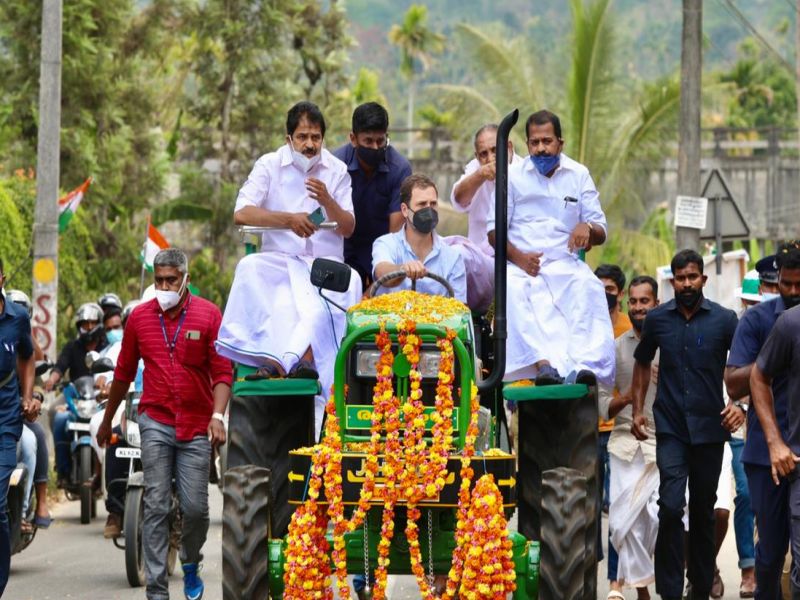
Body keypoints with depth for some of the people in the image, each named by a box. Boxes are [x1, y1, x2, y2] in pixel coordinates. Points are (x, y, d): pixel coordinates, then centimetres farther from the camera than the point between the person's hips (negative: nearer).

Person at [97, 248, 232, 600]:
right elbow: (124, 374, 16)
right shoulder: (140, 317, 5)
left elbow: (222, 373, -3)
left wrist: (218, 416, -16)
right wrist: (107, 421, 22)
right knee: (156, 508, -3)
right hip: (156, 423, 1)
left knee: (195, 507, -2)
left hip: (197, 426, -1)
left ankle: (190, 564, 29)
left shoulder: (208, 315, -2)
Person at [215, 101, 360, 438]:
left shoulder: (337, 171, 11)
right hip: (279, 261, 0)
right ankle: (300, 359, -45)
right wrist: (288, 218, -17)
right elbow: (242, 214, -6)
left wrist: (327, 201, -13)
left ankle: (280, 361, -43)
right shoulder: (270, 166, 7)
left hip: (324, 265, 0)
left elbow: (348, 228, 6)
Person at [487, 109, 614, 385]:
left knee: (589, 288, -33)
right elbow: (494, 231, 7)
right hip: (520, 266, -1)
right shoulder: (513, 176, 12)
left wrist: (587, 228, -12)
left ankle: (585, 365, -51)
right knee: (515, 290, -37)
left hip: (565, 263, 1)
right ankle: (544, 364, -54)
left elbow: (601, 233, 14)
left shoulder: (579, 175, 16)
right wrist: (518, 256, -13)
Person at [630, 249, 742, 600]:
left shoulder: (724, 320, -2)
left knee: (703, 511, 11)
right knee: (671, 505, -15)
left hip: (710, 427, 0)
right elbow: (642, 363, 18)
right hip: (670, 428, 0)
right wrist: (638, 409, 10)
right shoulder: (658, 319, 3)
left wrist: (740, 405, -16)